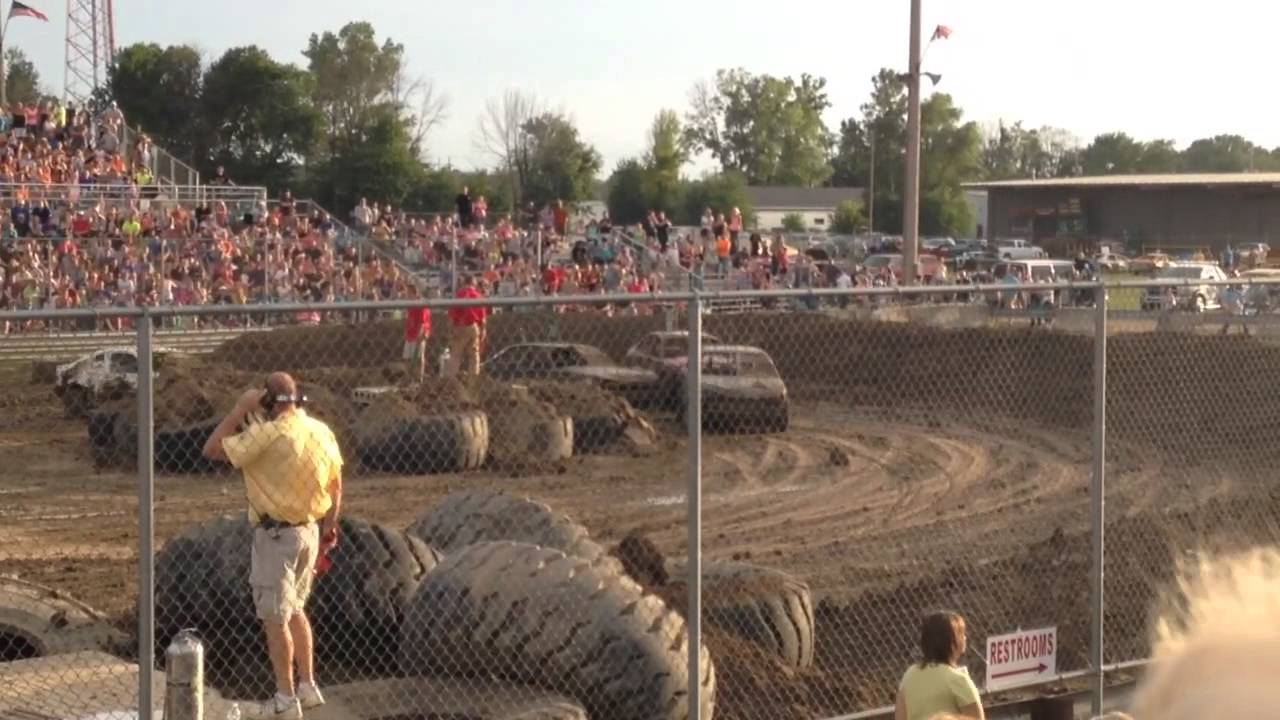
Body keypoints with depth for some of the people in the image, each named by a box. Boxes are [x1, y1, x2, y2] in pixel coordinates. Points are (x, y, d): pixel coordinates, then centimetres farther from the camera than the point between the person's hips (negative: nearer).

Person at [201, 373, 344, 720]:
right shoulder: (322, 432, 4)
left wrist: (240, 409, -10)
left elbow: (213, 450, -15)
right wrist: (329, 529, 21)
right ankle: (308, 687, 27)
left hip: (276, 535, -8)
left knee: (275, 618, 1)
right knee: (294, 610, 22)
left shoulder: (268, 434, -19)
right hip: (309, 531, 8)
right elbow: (336, 487, 11)